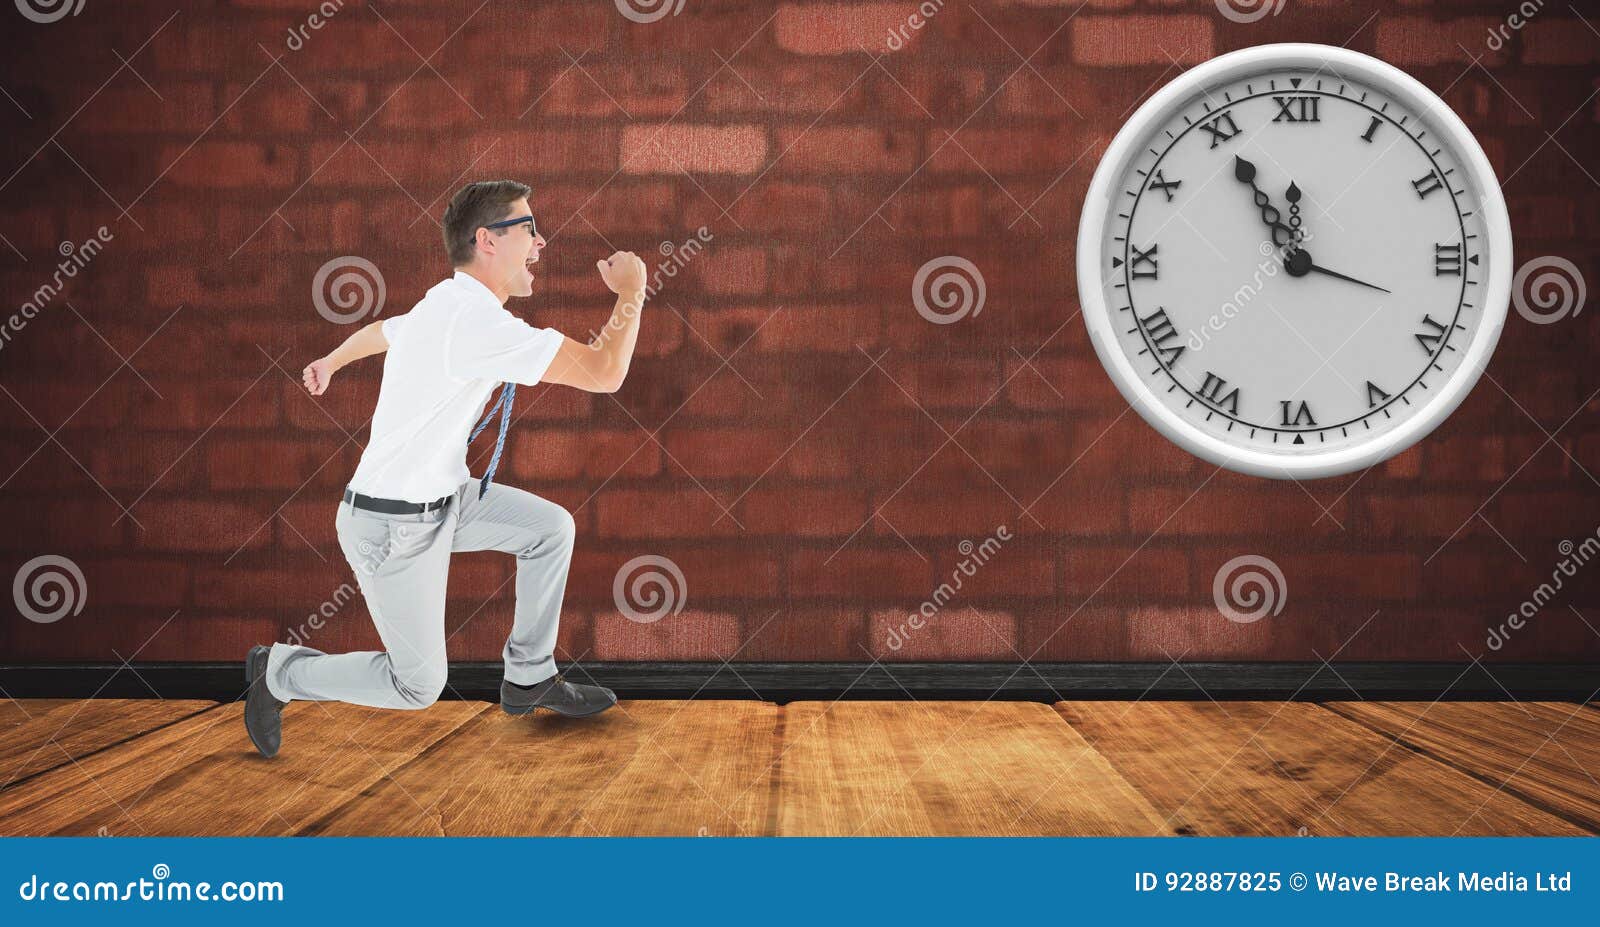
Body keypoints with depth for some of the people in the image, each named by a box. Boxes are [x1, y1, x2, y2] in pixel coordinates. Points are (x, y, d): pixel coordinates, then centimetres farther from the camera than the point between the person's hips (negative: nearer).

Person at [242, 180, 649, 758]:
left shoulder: (443, 306, 5)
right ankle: (279, 672, 22)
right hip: (394, 527, -10)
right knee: (419, 685, 3)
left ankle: (529, 678, 19)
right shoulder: (478, 320, -27)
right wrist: (632, 292, -13)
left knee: (552, 527, 8)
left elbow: (376, 332, 28)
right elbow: (604, 374, -30)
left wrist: (330, 362, 50)